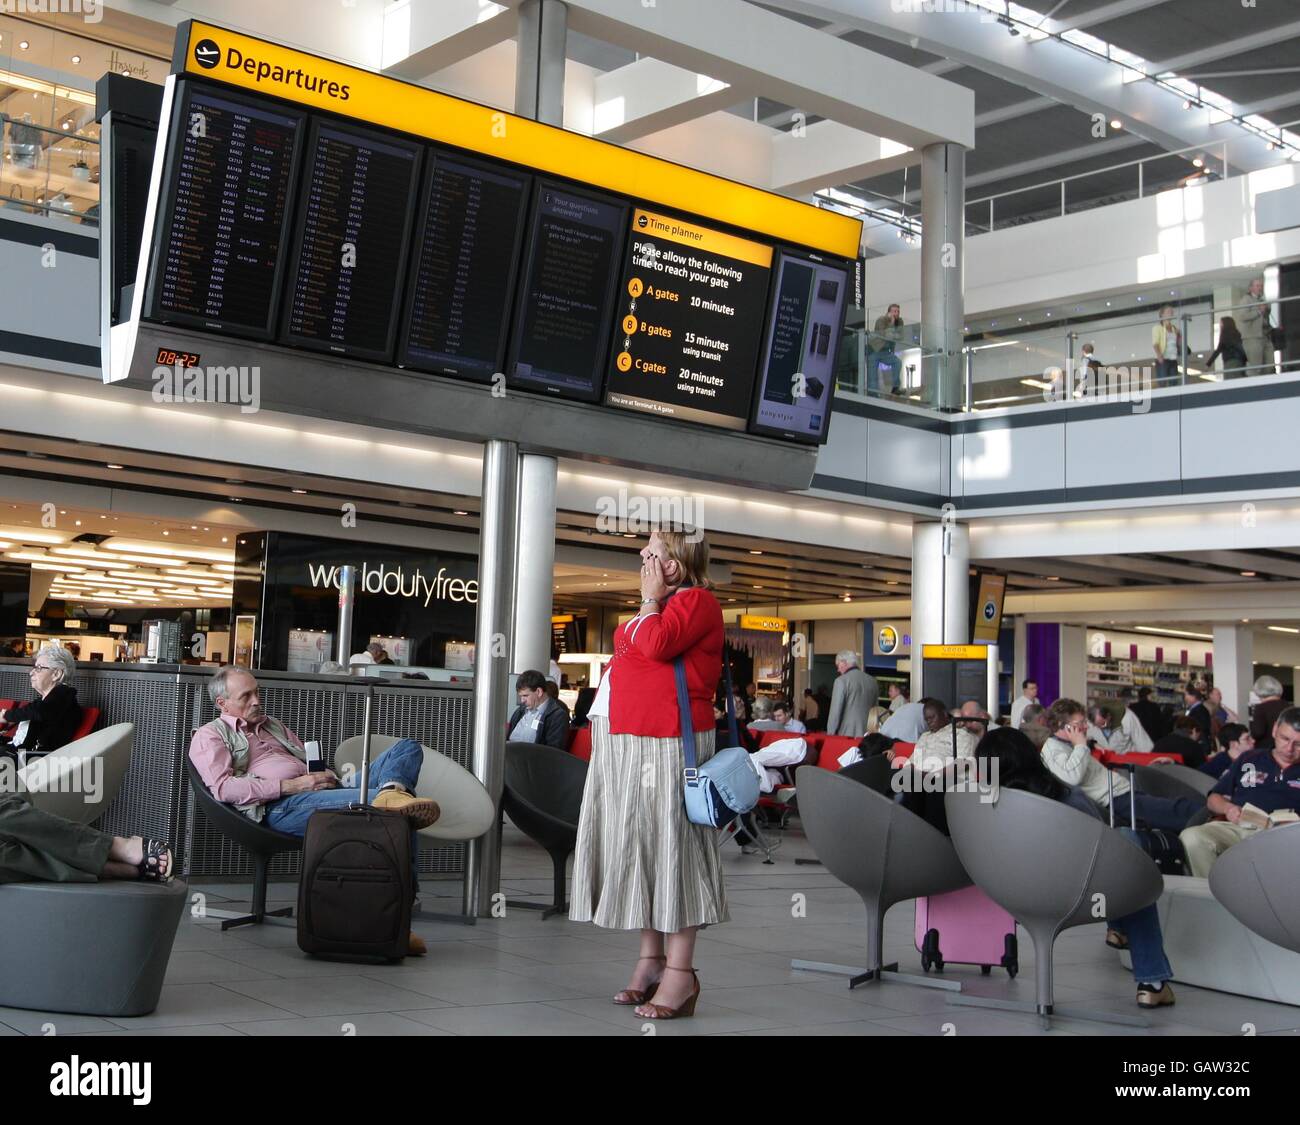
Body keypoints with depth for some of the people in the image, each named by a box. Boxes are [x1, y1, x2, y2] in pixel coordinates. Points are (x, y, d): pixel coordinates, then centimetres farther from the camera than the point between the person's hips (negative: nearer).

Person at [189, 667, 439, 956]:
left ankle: (392, 792, -42)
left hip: (326, 792, 7)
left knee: (407, 748, -14)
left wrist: (325, 776, 5)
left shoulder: (273, 725, 36)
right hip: (279, 807, -7)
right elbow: (222, 787, -7)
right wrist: (290, 785, -14)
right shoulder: (210, 735, 13)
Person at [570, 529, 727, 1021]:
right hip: (627, 741, 10)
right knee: (637, 846, 11)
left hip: (663, 745, -10)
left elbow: (656, 644, -21)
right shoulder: (662, 605, 22)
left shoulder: (696, 600, -7)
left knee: (668, 846, -8)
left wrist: (649, 598, -10)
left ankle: (680, 972, -4)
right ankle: (651, 960, 18)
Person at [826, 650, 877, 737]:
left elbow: (835, 711, -9)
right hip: (867, 734, 5)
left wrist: (830, 733, -2)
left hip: (847, 734, -5)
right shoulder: (872, 681, 9)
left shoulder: (841, 681, -8)